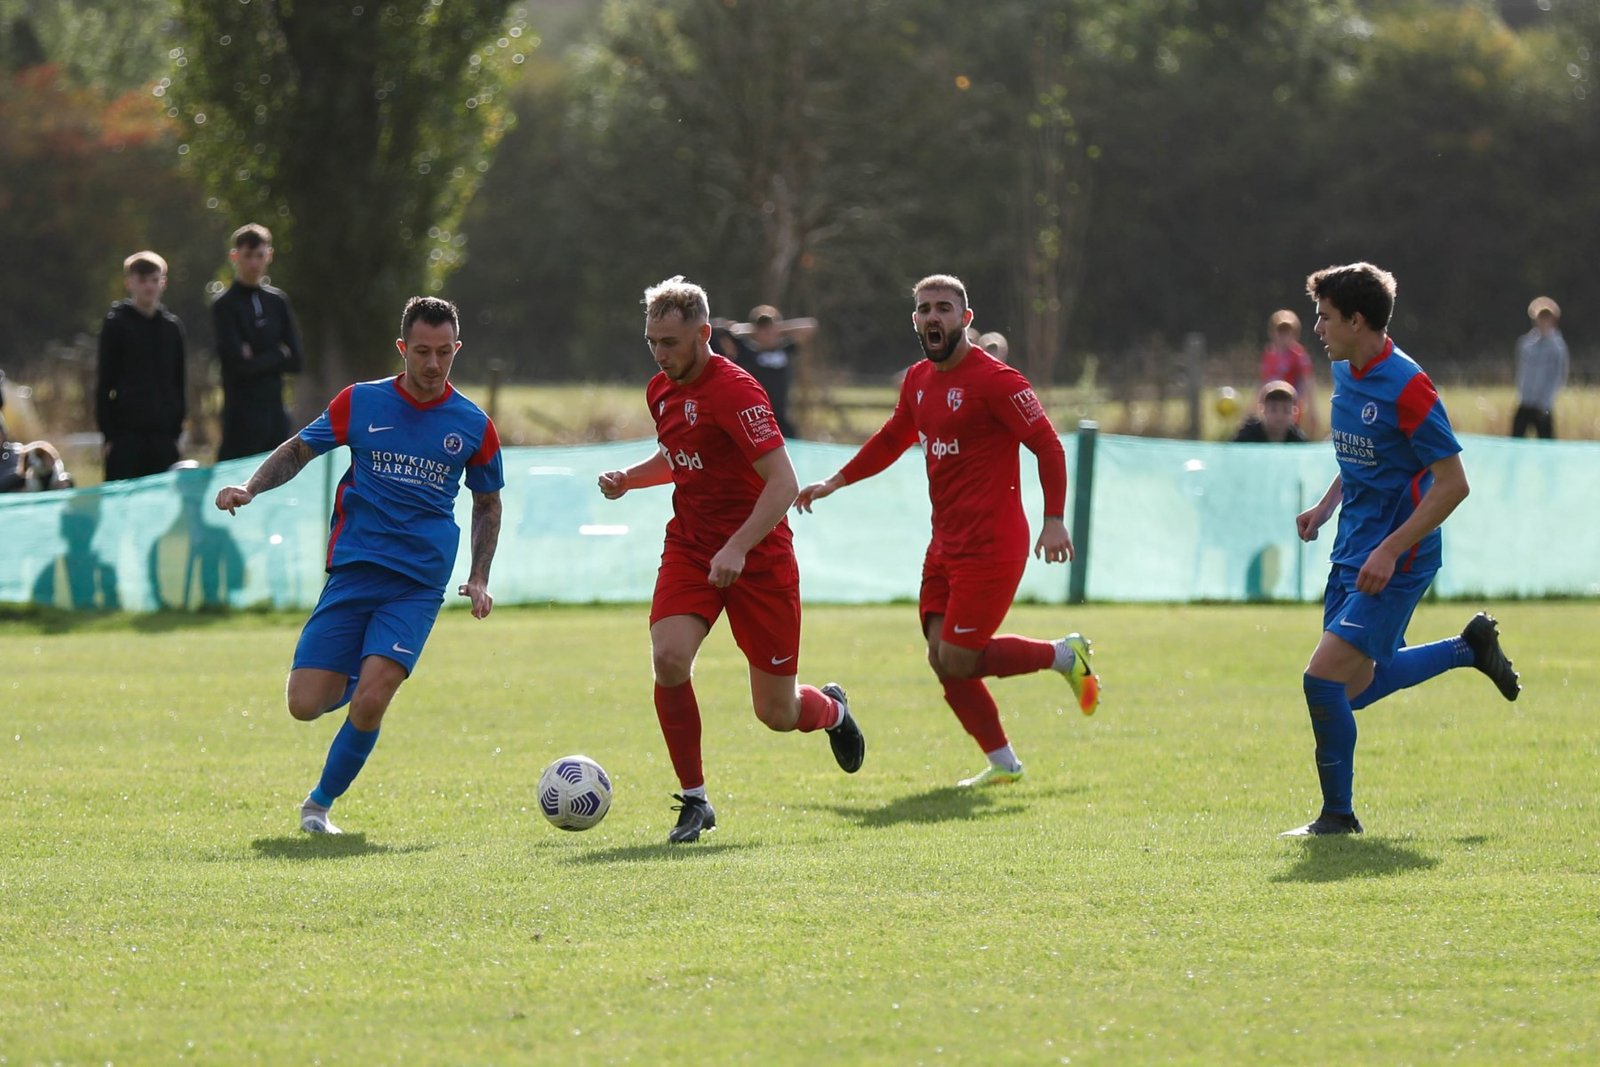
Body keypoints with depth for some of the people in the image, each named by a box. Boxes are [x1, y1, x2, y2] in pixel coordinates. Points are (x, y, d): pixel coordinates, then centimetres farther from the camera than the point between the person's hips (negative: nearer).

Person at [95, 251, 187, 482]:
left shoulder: (172, 326, 11)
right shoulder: (116, 324, 1)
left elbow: (179, 382, 15)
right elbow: (104, 382, -1)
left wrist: (177, 428, 8)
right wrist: (108, 433, -7)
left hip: (164, 432, 3)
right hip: (126, 430, -3)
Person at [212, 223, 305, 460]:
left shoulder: (278, 301, 12)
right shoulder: (224, 305, -4)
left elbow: (296, 361, 6)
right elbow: (238, 363, -14)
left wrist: (259, 359, -8)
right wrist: (278, 356, -2)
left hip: (275, 411, 5)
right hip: (242, 413, -5)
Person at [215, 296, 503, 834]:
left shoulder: (473, 426, 4)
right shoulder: (360, 402, 2)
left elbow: (487, 503, 19)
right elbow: (299, 450, 15)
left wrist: (478, 578, 7)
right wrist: (250, 488, -3)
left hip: (418, 585, -1)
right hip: (352, 571, 1)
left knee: (370, 701, -18)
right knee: (306, 704, -6)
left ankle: (321, 803, 4)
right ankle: (352, 682, 30)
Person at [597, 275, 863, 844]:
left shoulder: (734, 391, -18)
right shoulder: (662, 391, 6)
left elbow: (783, 482, -22)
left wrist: (737, 548, -31)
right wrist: (628, 477, 5)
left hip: (759, 557, -6)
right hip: (689, 548, 6)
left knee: (776, 713, 2)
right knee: (668, 659, -22)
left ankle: (832, 709, 40)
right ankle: (694, 800, -8)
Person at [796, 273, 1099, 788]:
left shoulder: (995, 379, -13)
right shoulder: (918, 380, 11)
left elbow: (1047, 445, -12)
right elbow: (892, 439, 27)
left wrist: (1054, 520, -18)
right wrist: (834, 482, 21)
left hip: (990, 546, -8)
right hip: (945, 544, 8)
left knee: (958, 659, -10)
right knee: (942, 659, 1)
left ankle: (1065, 655, 12)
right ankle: (1003, 763, 12)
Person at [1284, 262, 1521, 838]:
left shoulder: (1406, 386, -20)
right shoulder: (1345, 375, 7)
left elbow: (1452, 484, -19)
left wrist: (1390, 550, -23)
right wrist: (1326, 505, 9)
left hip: (1394, 564, -9)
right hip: (1352, 553, 9)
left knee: (1324, 678, -15)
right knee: (1355, 687, 16)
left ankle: (1338, 815, 0)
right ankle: (1471, 646, 34)